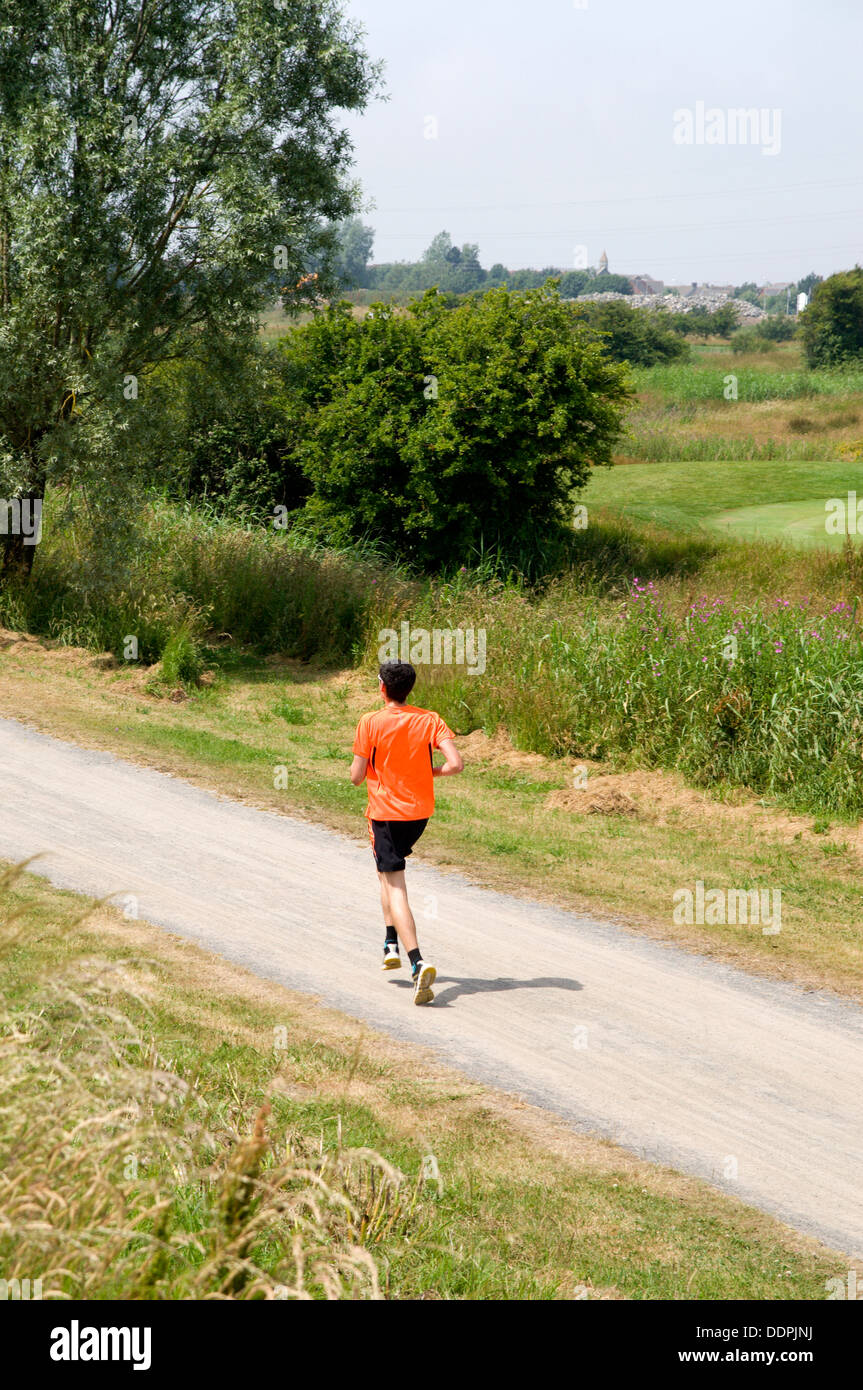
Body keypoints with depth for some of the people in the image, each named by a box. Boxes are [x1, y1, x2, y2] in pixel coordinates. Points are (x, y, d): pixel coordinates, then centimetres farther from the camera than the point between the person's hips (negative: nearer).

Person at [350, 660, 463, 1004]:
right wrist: (431, 772, 6)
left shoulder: (370, 723, -11)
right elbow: (456, 763, -13)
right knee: (387, 871, 29)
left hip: (385, 814, -5)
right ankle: (392, 945, 29)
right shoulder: (429, 720, -3)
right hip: (420, 812, 5)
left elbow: (356, 776, -9)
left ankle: (418, 962, -22)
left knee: (396, 889, -5)